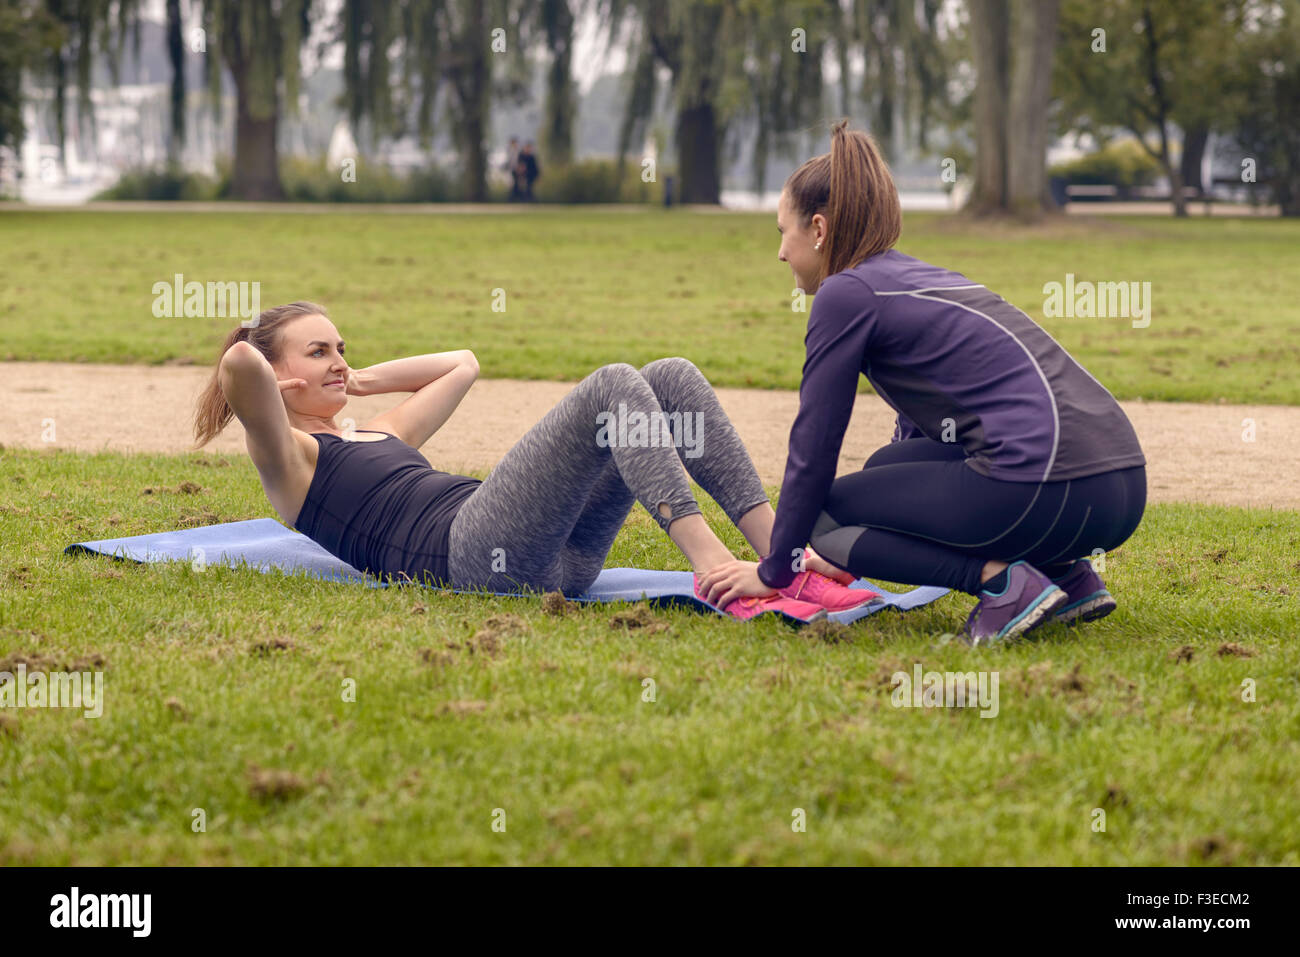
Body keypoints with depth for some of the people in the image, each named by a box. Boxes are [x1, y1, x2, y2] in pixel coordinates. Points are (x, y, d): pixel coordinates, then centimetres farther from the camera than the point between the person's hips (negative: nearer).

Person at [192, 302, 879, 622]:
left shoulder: (377, 436, 36)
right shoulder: (287, 459, 12)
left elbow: (461, 365, 49)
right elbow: (239, 363, -9)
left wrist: (361, 382, 41)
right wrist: (256, 378, 12)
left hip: (553, 554, 9)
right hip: (476, 551, -9)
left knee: (671, 378, -7)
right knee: (611, 385, -23)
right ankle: (715, 571, -39)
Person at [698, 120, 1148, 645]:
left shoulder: (847, 293, 2)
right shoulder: (921, 279, 27)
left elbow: (814, 443, 5)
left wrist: (775, 571, 17)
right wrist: (857, 556, 46)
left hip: (1046, 495, -8)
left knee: (826, 515, 10)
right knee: (890, 467, 28)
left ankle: (1000, 579, -8)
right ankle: (1069, 575, 15)